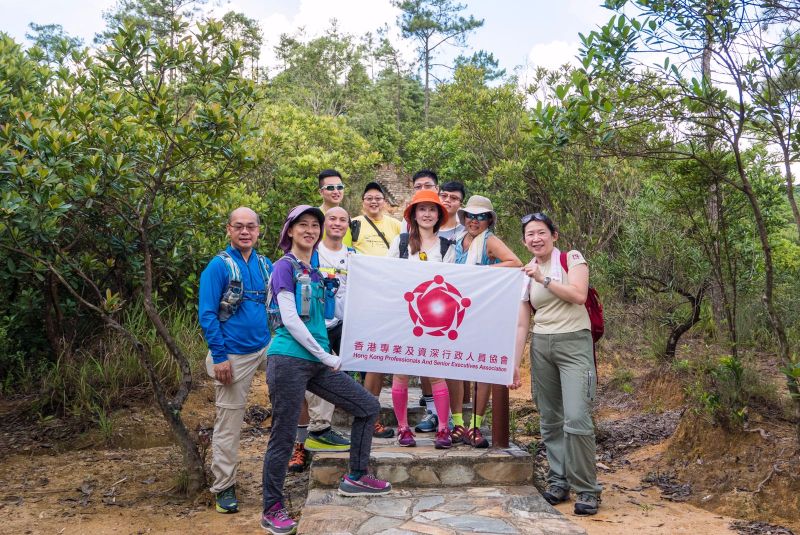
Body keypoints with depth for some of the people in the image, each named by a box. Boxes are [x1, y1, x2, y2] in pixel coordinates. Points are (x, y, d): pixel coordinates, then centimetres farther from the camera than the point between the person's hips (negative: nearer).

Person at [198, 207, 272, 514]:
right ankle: (223, 487, 18)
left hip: (265, 348, 6)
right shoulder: (219, 266, -10)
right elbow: (207, 314, -12)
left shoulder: (265, 266, 6)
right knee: (228, 423, 3)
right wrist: (219, 357, -16)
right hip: (234, 356, -5)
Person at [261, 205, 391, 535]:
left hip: (316, 362, 8)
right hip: (289, 361, -8)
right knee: (284, 437, 1)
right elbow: (290, 319, -14)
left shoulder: (315, 271, 15)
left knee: (368, 407, 8)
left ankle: (355, 478, 22)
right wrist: (326, 356, -10)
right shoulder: (285, 266, -7)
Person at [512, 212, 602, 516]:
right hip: (540, 347, 5)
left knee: (576, 418, -14)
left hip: (574, 343, -4)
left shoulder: (572, 258, 0)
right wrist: (514, 363, 6)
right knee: (550, 419, 7)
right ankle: (558, 481, 20)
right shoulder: (525, 276, 10)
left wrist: (544, 278, -13)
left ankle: (587, 489, -1)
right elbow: (522, 325, 10)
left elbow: (579, 295, -16)